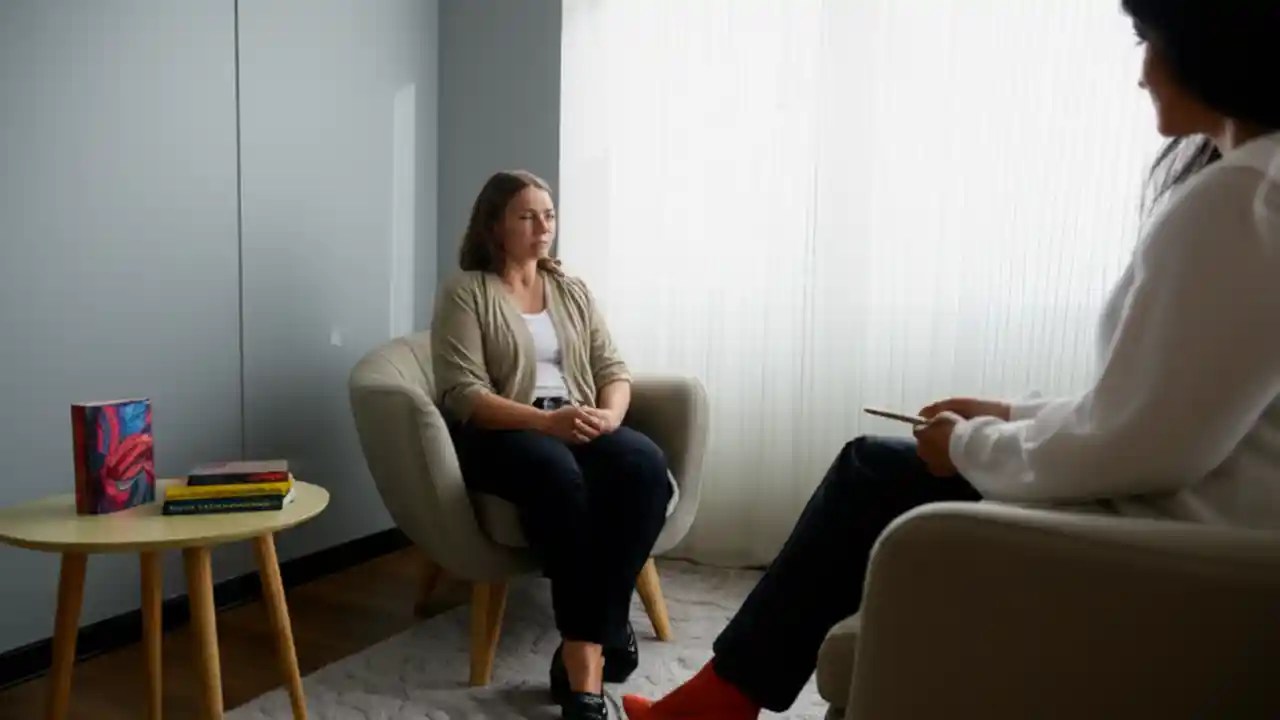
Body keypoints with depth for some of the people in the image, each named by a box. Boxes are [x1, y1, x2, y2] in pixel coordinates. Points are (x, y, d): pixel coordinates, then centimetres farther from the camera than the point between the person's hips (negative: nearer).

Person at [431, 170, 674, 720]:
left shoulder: (572, 290, 17)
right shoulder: (465, 292, 0)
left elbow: (612, 369, 12)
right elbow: (462, 394, -11)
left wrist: (608, 415, -12)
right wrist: (545, 420, -24)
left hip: (580, 427, 5)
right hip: (502, 433, -4)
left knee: (645, 465, -28)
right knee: (559, 474, -39)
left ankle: (583, 647, -24)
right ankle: (594, 646, -29)